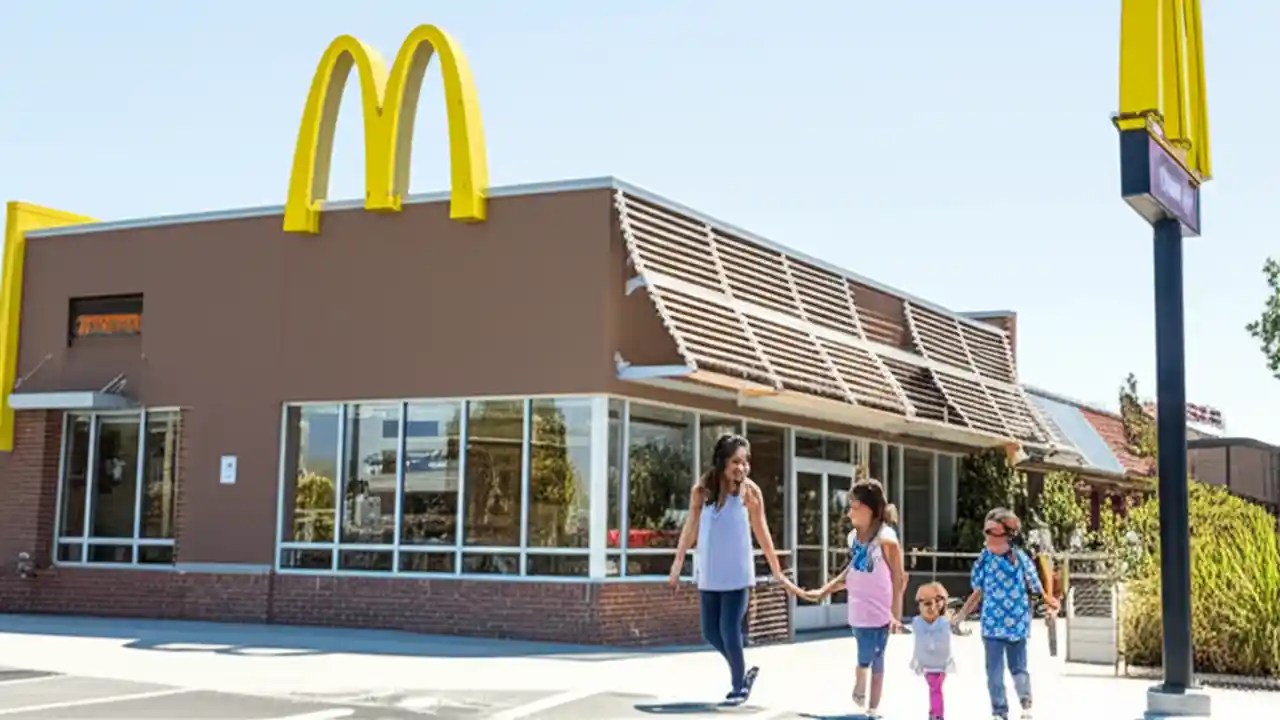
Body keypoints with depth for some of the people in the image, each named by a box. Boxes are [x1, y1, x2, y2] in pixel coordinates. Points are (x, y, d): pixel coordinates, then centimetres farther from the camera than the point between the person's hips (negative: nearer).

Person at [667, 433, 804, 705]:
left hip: (737, 576, -3)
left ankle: (739, 685, 15)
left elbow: (762, 533, -4)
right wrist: (677, 563, 4)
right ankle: (743, 673, 32)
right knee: (711, 633, 9)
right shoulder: (702, 489, -4)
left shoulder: (750, 491, -9)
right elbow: (690, 528, 4)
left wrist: (777, 573, -1)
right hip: (709, 575, 3)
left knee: (729, 631, -5)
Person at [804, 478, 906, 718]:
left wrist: (896, 614, -16)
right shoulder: (854, 536, 3)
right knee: (864, 660, 13)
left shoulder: (886, 539, -17)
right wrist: (824, 591, 17)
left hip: (878, 613, -4)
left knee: (874, 662, 5)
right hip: (857, 611, 4)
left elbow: (899, 578, -14)